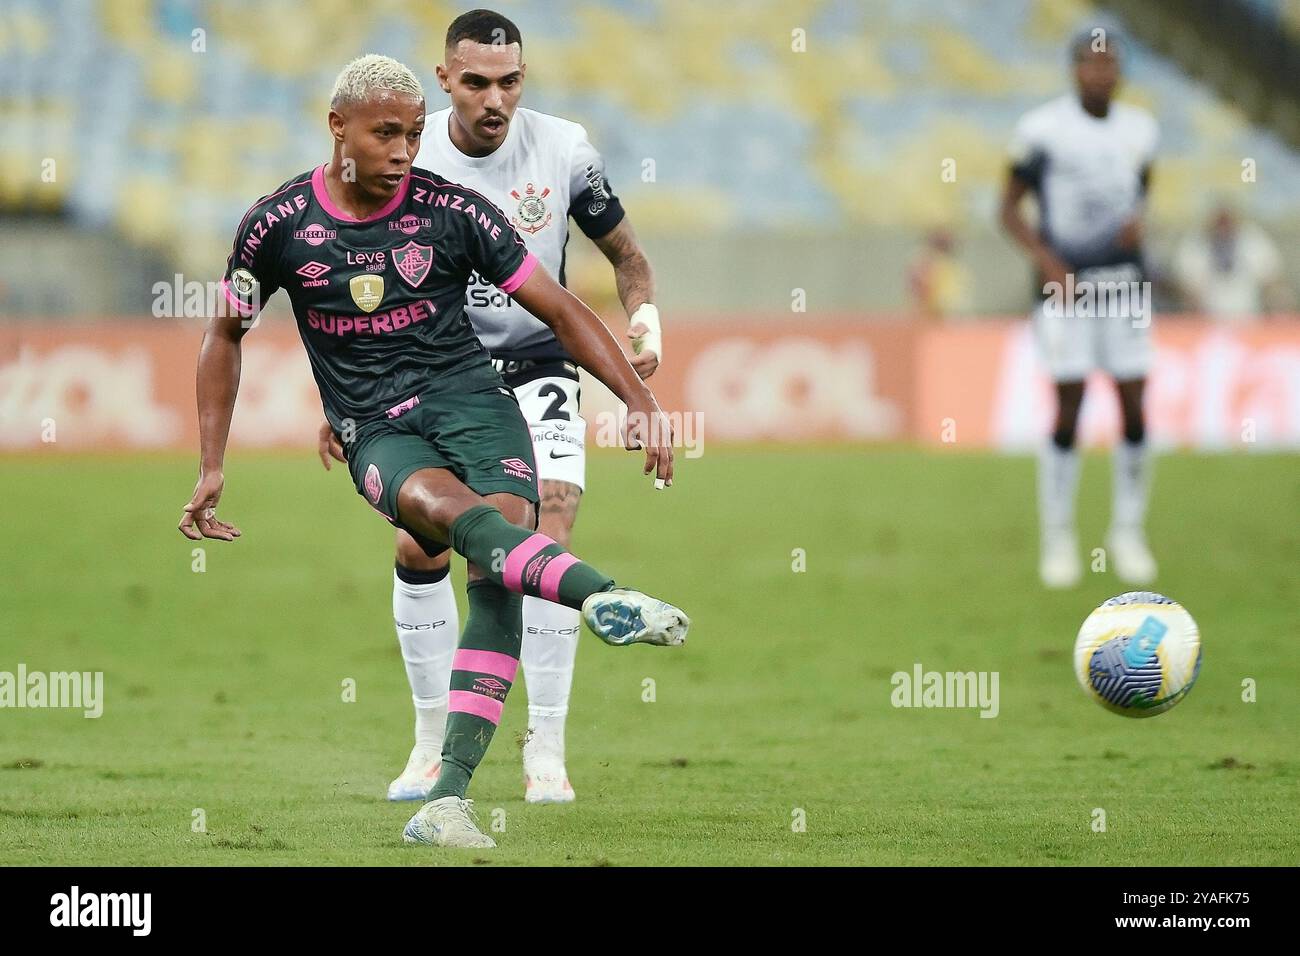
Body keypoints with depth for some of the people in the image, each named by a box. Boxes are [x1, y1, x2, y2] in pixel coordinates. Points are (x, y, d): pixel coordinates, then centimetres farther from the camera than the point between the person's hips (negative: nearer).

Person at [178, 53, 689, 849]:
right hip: (378, 434, -1)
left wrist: (640, 401, -5)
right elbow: (226, 336, 17)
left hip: (471, 399, 1)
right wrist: (212, 469, 12)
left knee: (497, 558, -25)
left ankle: (451, 795, -29)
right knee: (445, 504, -35)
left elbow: (560, 309, 5)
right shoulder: (279, 225, 1)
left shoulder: (451, 210, -1)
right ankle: (604, 597, -61)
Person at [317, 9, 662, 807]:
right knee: (418, 550, -9)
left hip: (539, 371, -1)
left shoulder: (564, 150, -9)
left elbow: (626, 253, 6)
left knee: (548, 544, -17)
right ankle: (434, 745, 8)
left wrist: (646, 321, -13)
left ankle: (547, 752, -9)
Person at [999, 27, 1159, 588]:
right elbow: (1009, 209, -1)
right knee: (1068, 411, -6)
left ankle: (1128, 532, 14)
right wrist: (1046, 260, -14)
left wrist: (1138, 221, -3)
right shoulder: (1042, 131, -7)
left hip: (1124, 285, 4)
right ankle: (1057, 538, 6)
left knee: (1134, 409, 0)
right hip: (1066, 288, -4)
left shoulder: (1137, 130, 6)